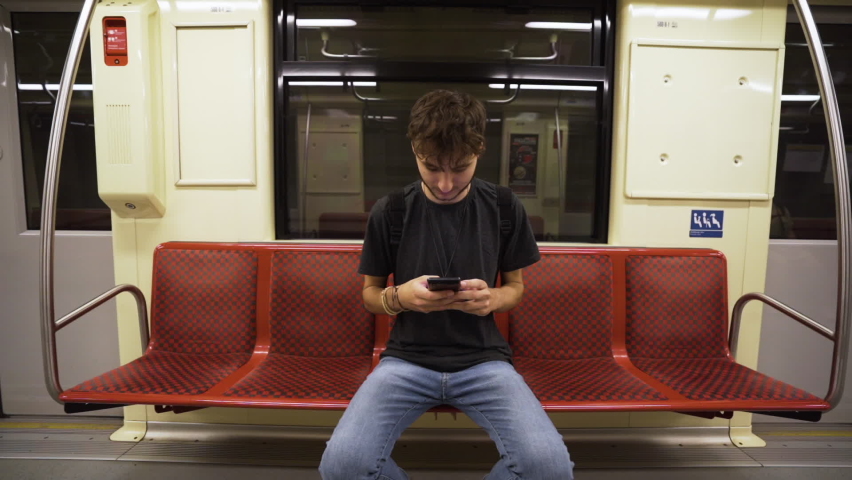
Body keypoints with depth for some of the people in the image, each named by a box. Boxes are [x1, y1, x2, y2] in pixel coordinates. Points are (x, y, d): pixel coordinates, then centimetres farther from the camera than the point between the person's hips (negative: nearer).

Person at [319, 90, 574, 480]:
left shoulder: (505, 208, 0)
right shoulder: (389, 211, -2)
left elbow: (516, 286, 11)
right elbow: (370, 294, 8)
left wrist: (492, 299, -13)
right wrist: (399, 297, -16)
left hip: (483, 359, 1)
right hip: (407, 358, 0)